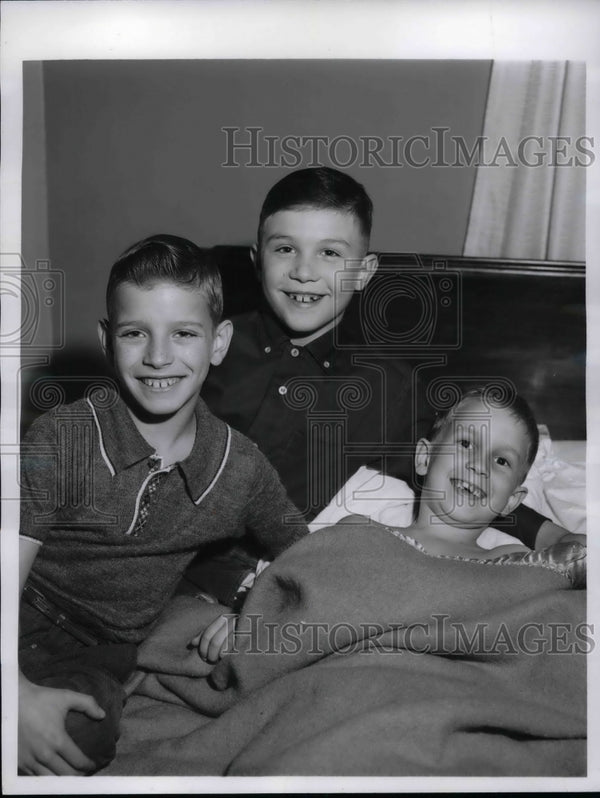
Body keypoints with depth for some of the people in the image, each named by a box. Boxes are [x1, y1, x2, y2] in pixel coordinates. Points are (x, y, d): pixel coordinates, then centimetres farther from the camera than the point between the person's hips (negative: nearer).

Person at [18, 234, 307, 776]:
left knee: (80, 733, -25)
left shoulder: (242, 468, -5)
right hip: (27, 632, -2)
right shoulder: (62, 438, -12)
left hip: (105, 662, 3)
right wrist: (18, 696, -28)